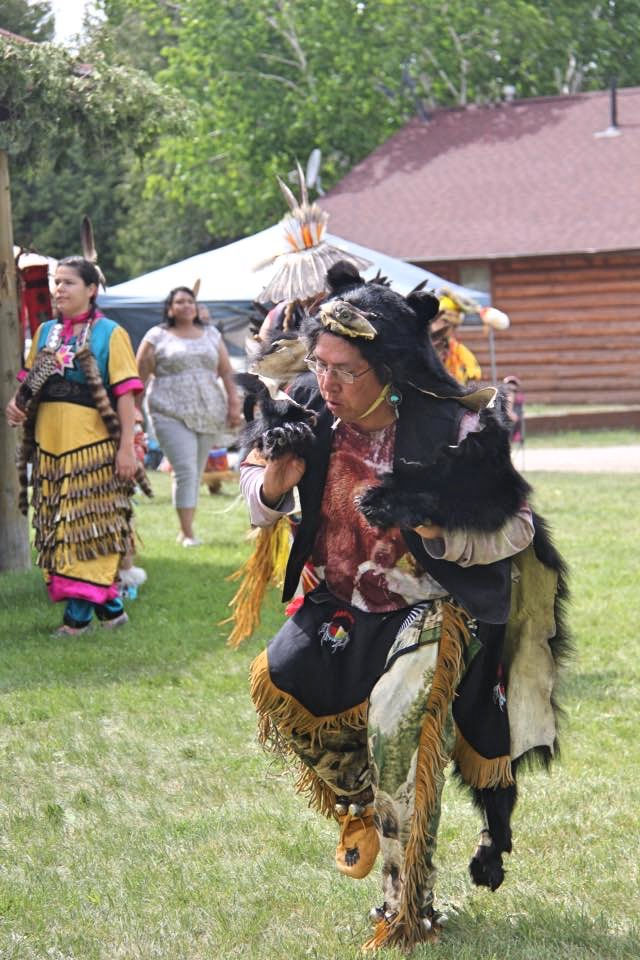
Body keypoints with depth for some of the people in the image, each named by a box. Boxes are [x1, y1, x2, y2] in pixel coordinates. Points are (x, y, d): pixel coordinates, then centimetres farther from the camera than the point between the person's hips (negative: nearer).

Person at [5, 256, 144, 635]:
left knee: (90, 526, -5)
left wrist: (127, 445, -12)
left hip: (93, 447, -6)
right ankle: (109, 605, 16)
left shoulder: (110, 334, -3)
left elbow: (125, 393, -6)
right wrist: (16, 403, 0)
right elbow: (30, 380, 22)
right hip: (50, 445, 6)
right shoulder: (46, 333, 13)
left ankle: (80, 612, -3)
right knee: (58, 528, 8)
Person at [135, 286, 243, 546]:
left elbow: (227, 371, 14)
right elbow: (140, 376, 3)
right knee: (186, 470, -15)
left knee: (196, 473, 5)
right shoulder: (157, 337, 4)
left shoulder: (211, 335, 15)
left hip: (208, 414, 4)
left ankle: (185, 530, 13)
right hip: (171, 414, -4)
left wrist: (234, 404, 4)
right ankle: (188, 533, -14)